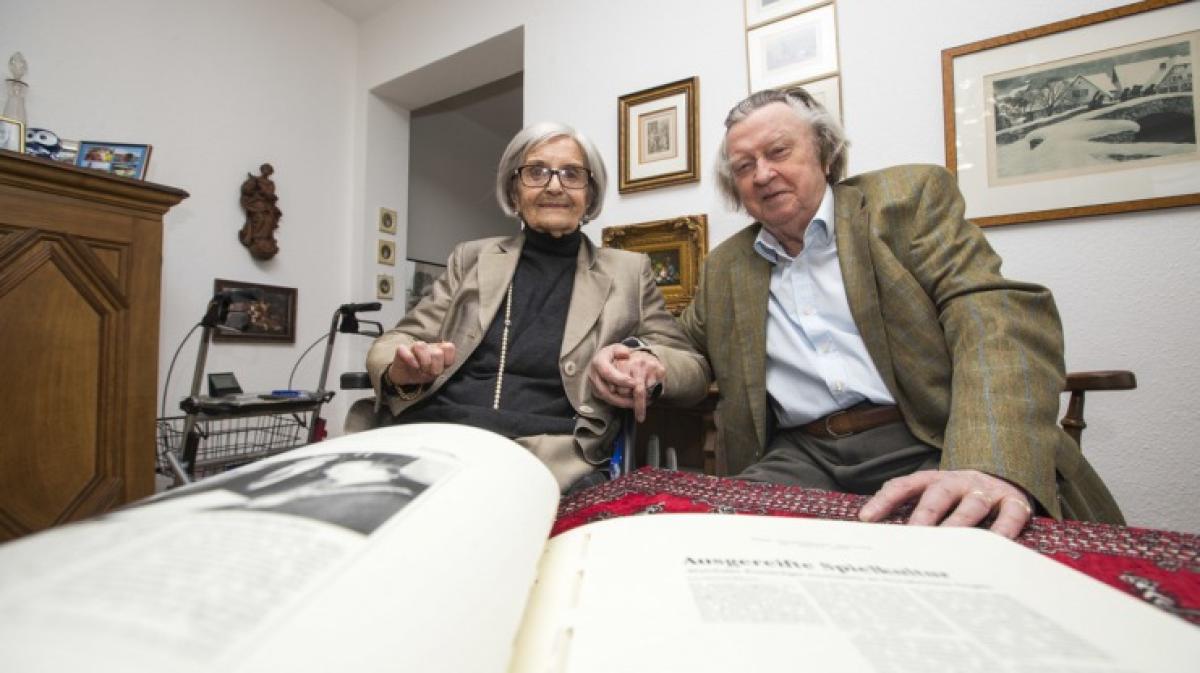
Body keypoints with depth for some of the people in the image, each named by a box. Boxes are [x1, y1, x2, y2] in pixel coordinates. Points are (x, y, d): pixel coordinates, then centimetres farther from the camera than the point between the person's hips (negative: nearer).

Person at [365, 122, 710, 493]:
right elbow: (395, 341, 14)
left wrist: (650, 361, -14)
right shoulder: (471, 259, 15)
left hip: (550, 460, -1)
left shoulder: (628, 272, 10)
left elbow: (694, 370, 10)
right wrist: (403, 369, -11)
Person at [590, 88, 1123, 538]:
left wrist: (991, 463, -25)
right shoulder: (726, 266, 16)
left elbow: (997, 316, -7)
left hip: (929, 451, -2)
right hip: (800, 458, 3)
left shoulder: (909, 197, 6)